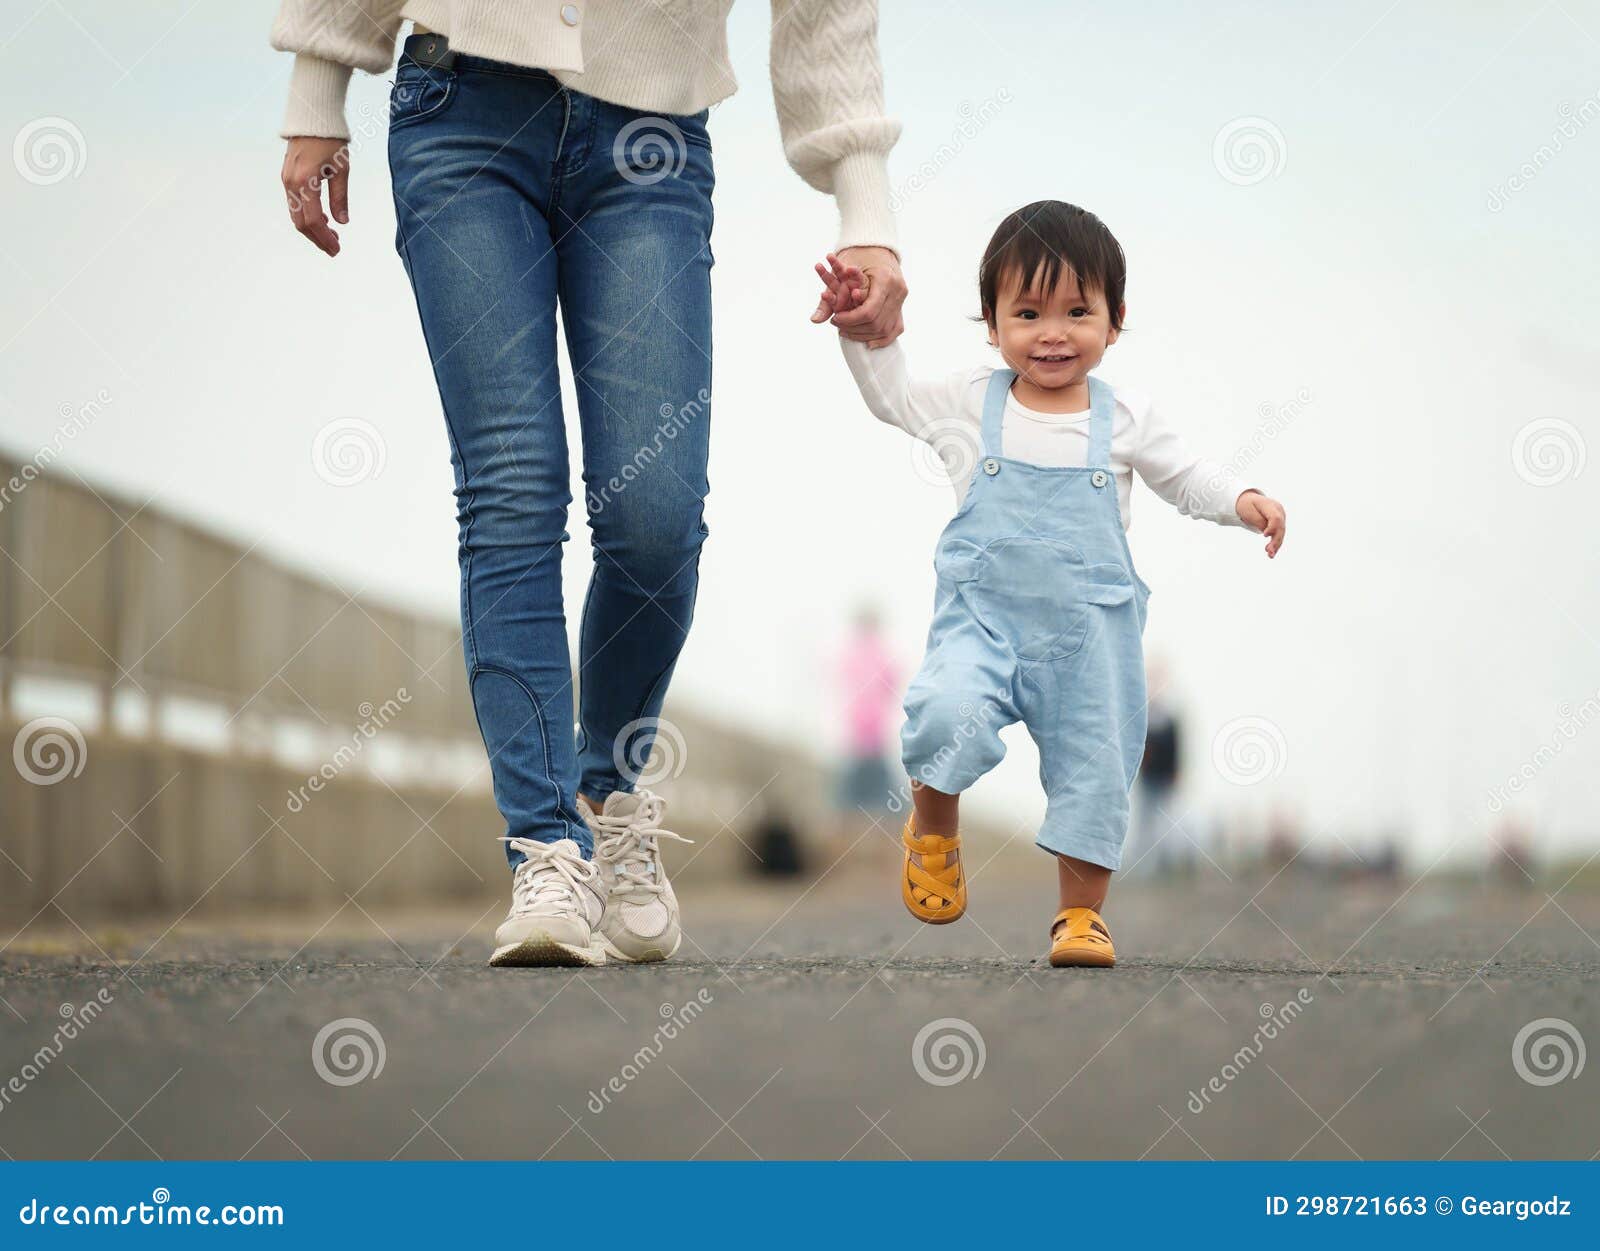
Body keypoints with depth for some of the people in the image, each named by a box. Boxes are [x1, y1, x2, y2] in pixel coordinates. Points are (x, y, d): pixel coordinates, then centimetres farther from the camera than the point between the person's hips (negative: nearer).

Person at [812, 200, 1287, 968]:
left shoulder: (1125, 421, 3)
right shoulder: (968, 402, 3)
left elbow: (1183, 475, 13)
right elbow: (890, 395, 18)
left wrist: (1244, 503, -4)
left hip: (1091, 633, 2)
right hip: (983, 617, -1)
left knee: (1094, 768, 4)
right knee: (948, 713, -28)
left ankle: (1082, 912, 22)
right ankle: (933, 825, 2)